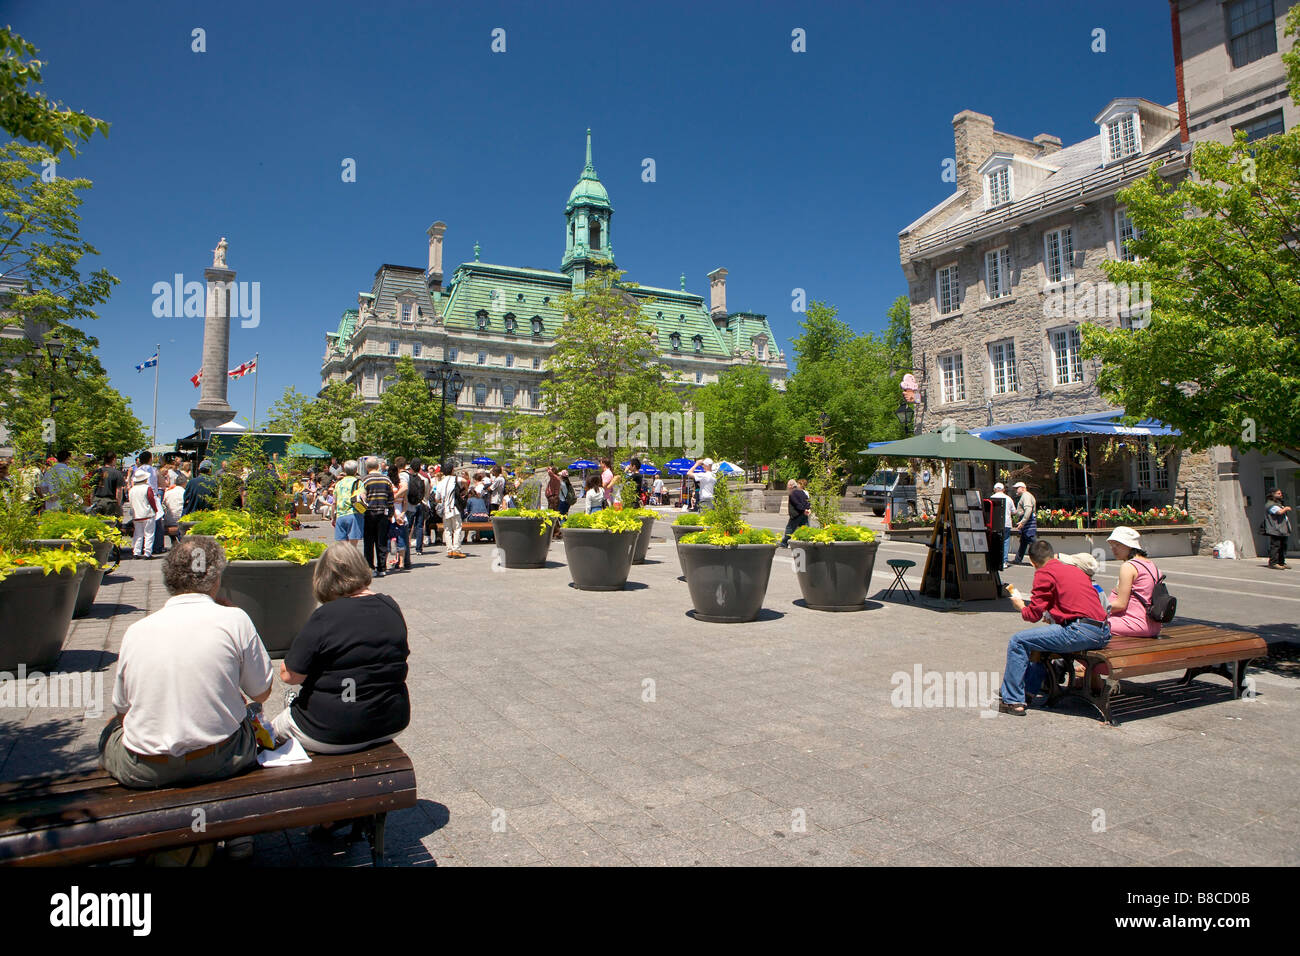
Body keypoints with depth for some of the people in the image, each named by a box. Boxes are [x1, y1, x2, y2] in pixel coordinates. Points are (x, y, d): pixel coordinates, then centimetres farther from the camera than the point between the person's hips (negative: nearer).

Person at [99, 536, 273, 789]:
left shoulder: (135, 631, -3)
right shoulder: (234, 620, -11)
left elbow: (122, 709, 8)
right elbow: (261, 693, -2)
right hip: (218, 763, -1)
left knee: (112, 729, 32)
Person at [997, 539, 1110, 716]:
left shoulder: (1044, 573, -2)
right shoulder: (1074, 569, 22)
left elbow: (1033, 614, -3)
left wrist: (1021, 606, 18)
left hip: (1080, 631, -9)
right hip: (1103, 633, 9)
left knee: (1018, 641, -2)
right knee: (1039, 638, 30)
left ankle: (1013, 700, 1)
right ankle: (1033, 690, 36)